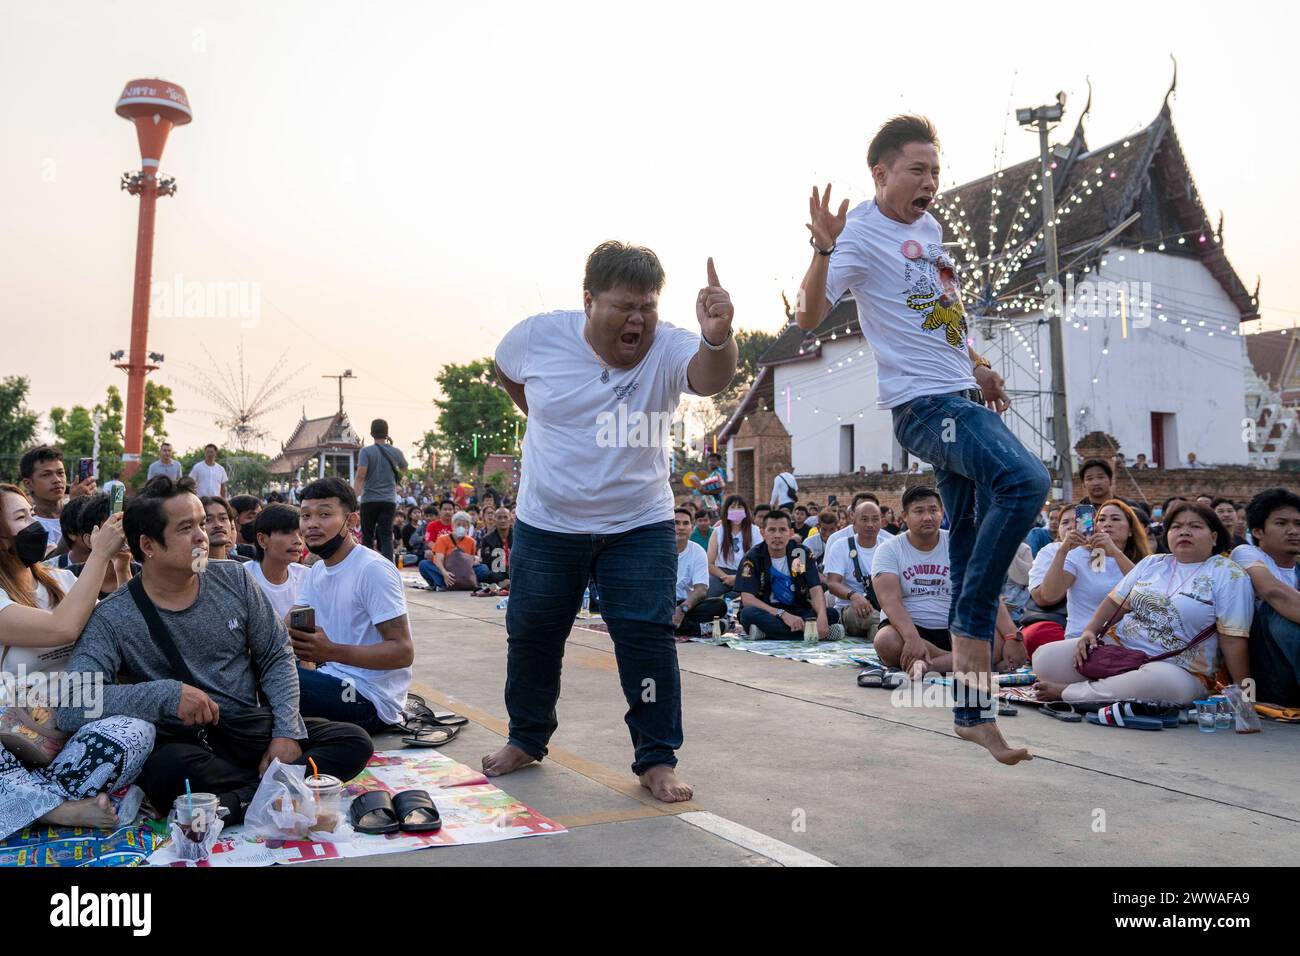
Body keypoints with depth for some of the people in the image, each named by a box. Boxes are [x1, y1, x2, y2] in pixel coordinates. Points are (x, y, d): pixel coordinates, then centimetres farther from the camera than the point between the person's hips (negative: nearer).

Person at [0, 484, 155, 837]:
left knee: (136, 731, -29)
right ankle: (62, 809, -26)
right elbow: (63, 628, -26)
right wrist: (99, 554, -18)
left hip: (77, 734, 4)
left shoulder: (62, 579, 11)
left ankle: (31, 803, -17)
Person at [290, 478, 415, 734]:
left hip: (370, 700, -8)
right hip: (334, 683, 8)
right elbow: (292, 629, 6)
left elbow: (403, 651, -18)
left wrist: (331, 652, -28)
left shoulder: (372, 569, -13)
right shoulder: (317, 570, 16)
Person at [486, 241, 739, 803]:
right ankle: (526, 738, 35)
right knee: (532, 635, 13)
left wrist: (717, 336, -61)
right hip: (546, 525, 2)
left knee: (647, 635, -6)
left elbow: (712, 378, -40)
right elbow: (506, 374, 12)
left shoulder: (667, 348, -17)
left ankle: (657, 759, 10)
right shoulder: (536, 337, -11)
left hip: (640, 526, -2)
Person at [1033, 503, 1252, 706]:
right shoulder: (1151, 564, 14)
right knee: (1044, 657, -15)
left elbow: (1233, 639, -8)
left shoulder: (1228, 575, -2)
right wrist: (1090, 631, -2)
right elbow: (1116, 603, 16)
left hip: (1178, 669, -4)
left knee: (1157, 680, -43)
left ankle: (1068, 692, -24)